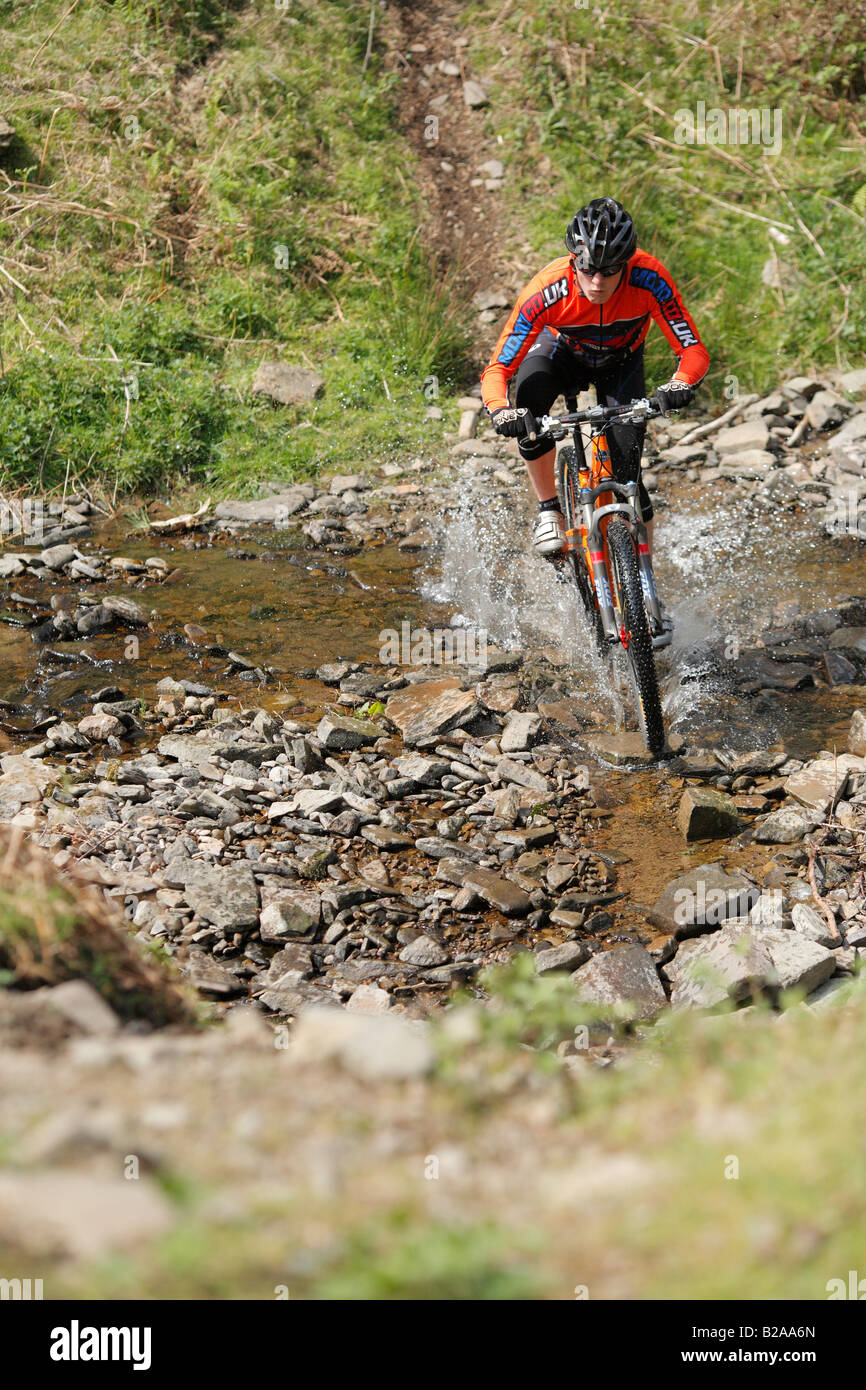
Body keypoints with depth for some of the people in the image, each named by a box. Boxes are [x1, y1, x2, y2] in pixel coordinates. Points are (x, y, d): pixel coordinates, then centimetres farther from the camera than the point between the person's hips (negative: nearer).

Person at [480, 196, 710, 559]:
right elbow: (496, 369, -35)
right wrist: (501, 412, -56)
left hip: (621, 362, 1)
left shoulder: (649, 279, -35)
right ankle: (550, 510, -17)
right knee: (529, 395, -36)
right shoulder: (546, 291, -37)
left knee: (626, 474, -13)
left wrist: (680, 385, -55)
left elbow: (694, 351, -33)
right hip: (562, 350, 0)